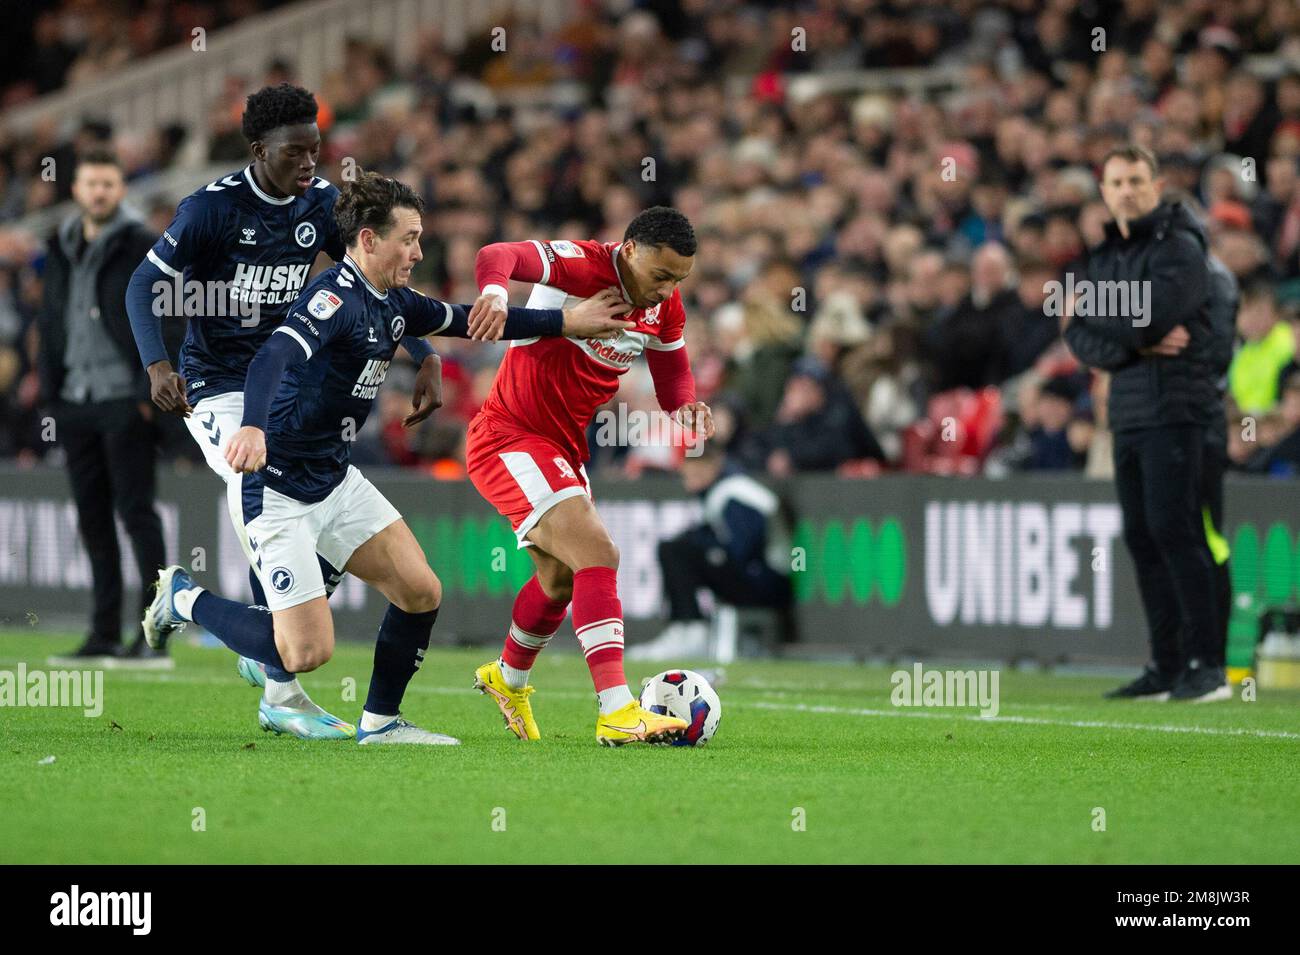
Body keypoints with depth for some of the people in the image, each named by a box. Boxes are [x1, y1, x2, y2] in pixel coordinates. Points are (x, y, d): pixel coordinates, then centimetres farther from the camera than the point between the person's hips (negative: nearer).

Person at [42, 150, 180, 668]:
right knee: (92, 518, 7)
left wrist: (150, 393, -15)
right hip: (75, 403, 6)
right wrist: (51, 391, 11)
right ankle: (105, 635, 11)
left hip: (125, 402, -6)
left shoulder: (142, 247, -5)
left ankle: (155, 634, -7)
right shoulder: (62, 250, 14)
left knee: (136, 511, -8)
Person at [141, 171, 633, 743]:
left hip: (337, 480, 9)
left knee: (421, 592, 0)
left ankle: (380, 721, 18)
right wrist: (253, 428, -58)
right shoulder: (336, 297, -23)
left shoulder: (392, 303, 7)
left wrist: (570, 321, 21)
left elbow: (464, 321, 22)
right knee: (307, 652, -10)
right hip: (280, 490, -9)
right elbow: (273, 358, -39)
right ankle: (184, 599, 12)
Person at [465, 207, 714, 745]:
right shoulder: (581, 267, -23)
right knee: (598, 556, -23)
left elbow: (673, 379, 9)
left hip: (564, 448, 9)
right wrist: (494, 291, -62)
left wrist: (686, 408, -16)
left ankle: (507, 680, 53)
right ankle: (617, 715, -28)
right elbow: (498, 256, -38)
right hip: (511, 437, -9)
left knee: (561, 580, 26)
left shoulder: (664, 307, 0)